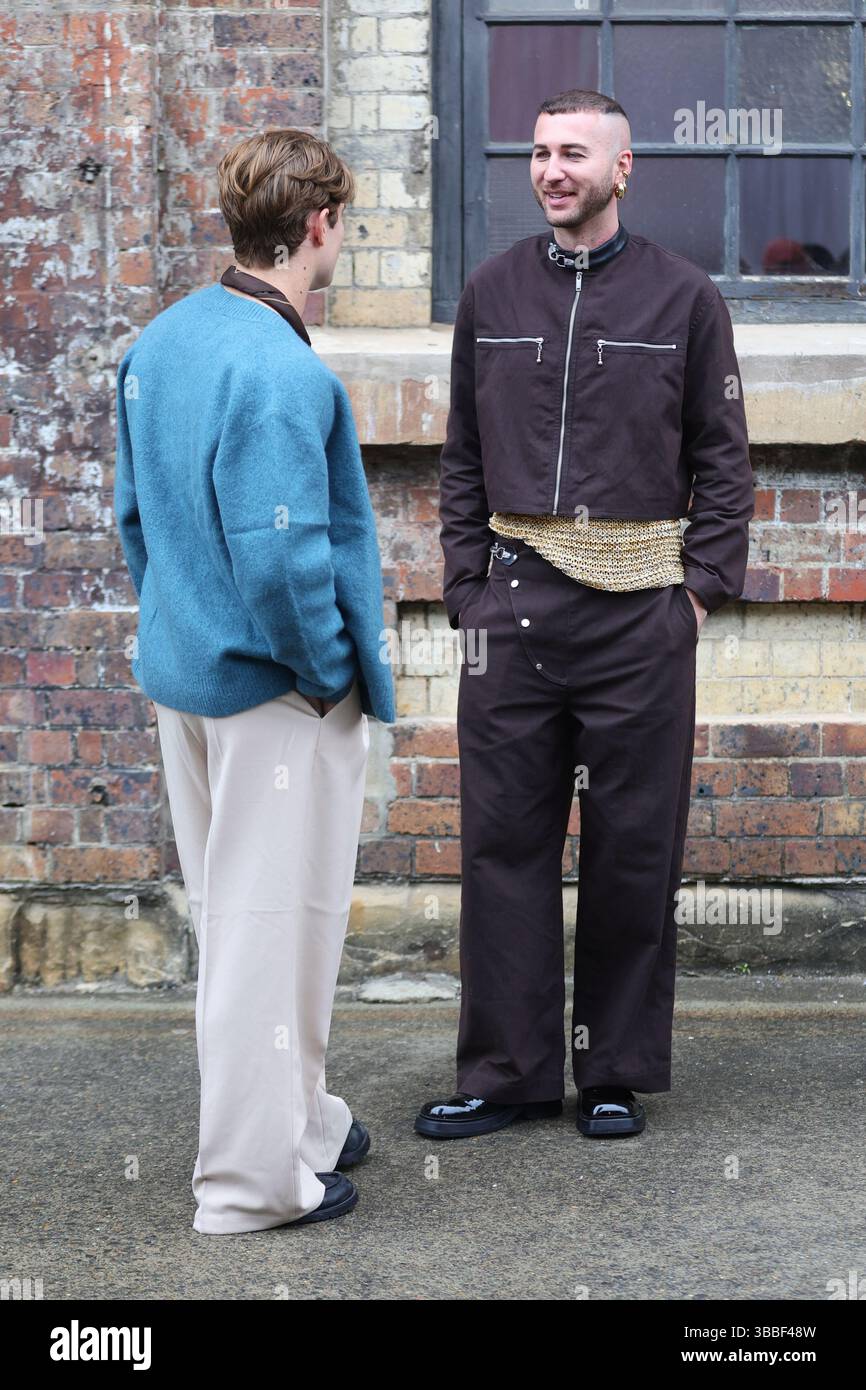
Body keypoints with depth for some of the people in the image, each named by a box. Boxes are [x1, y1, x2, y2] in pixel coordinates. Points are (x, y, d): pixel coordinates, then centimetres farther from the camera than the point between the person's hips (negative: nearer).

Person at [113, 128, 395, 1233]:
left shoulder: (158, 342, 6)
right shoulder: (283, 372, -22)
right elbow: (280, 554, -27)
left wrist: (174, 630, 18)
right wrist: (334, 673, -13)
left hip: (180, 674, 9)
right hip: (274, 689, -9)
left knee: (229, 910, 18)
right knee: (273, 924, 2)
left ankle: (301, 1119, 35)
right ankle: (254, 1176, 14)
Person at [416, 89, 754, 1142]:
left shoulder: (684, 296, 4)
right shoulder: (491, 293, 11)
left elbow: (723, 461, 6)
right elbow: (462, 459, 13)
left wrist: (703, 586, -3)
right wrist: (468, 588, 4)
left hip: (640, 611, -2)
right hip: (514, 600, 2)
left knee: (634, 848, 4)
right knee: (504, 838, 4)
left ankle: (620, 1073, 17)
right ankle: (508, 1073, 14)